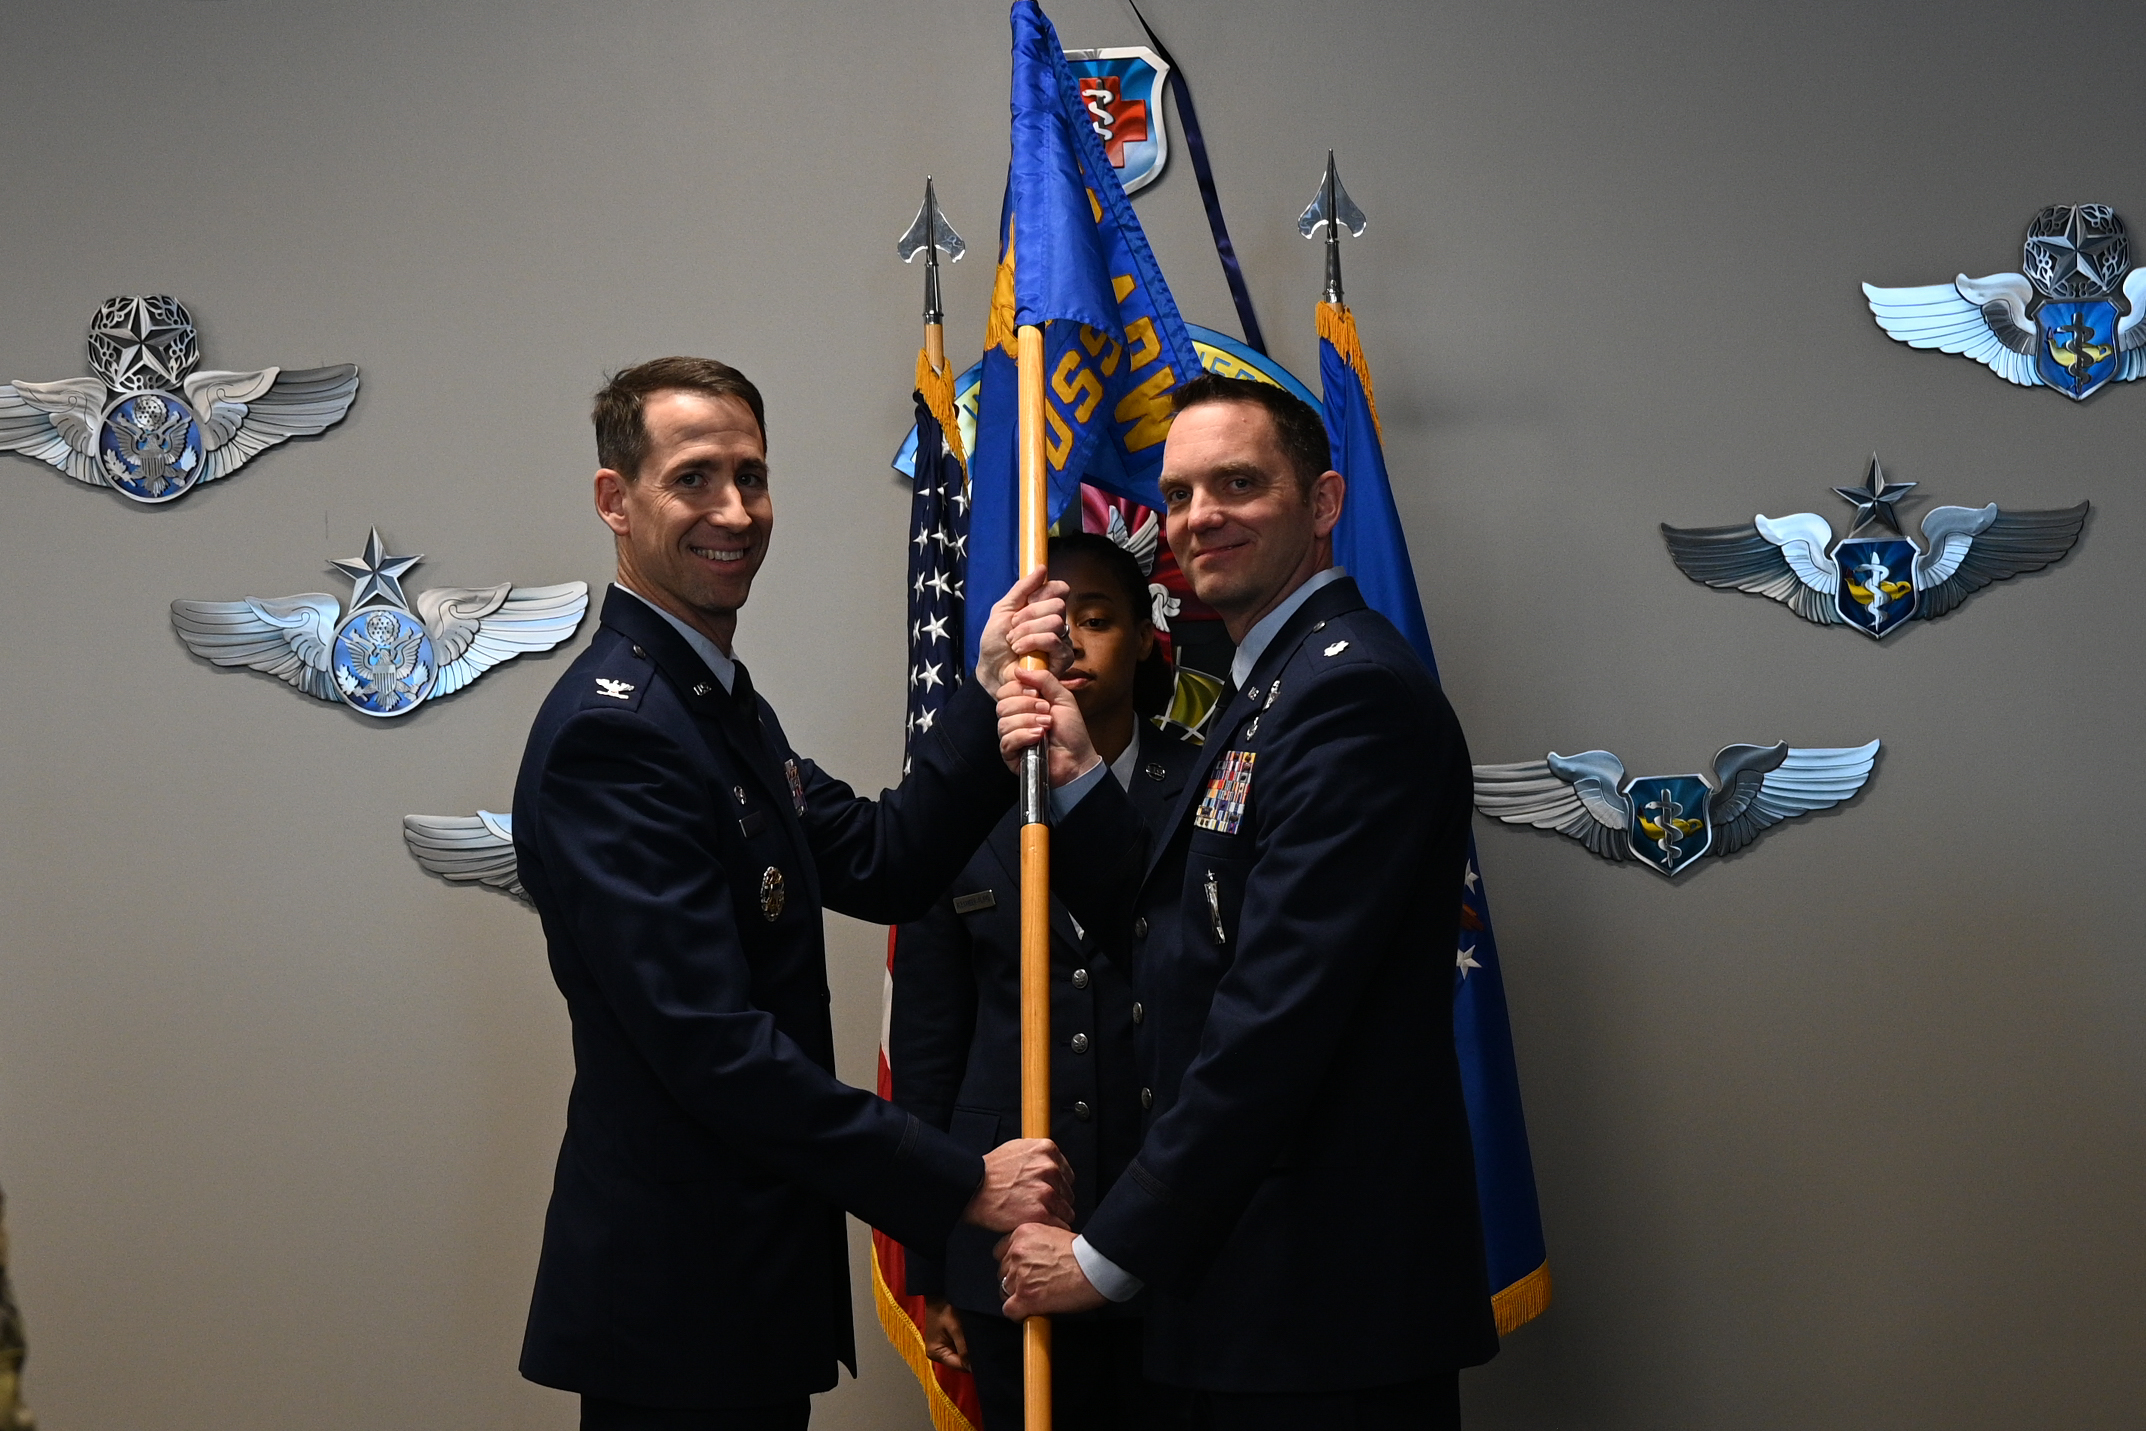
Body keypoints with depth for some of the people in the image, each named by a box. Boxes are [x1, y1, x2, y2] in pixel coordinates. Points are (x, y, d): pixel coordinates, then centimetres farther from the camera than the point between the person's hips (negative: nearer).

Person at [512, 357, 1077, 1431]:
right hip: (675, 1301, -10)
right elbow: (711, 1046, -25)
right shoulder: (610, 730, -21)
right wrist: (961, 1185, -21)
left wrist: (990, 698, -2)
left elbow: (881, 866, 10)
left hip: (749, 1279, 10)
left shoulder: (722, 701, 13)